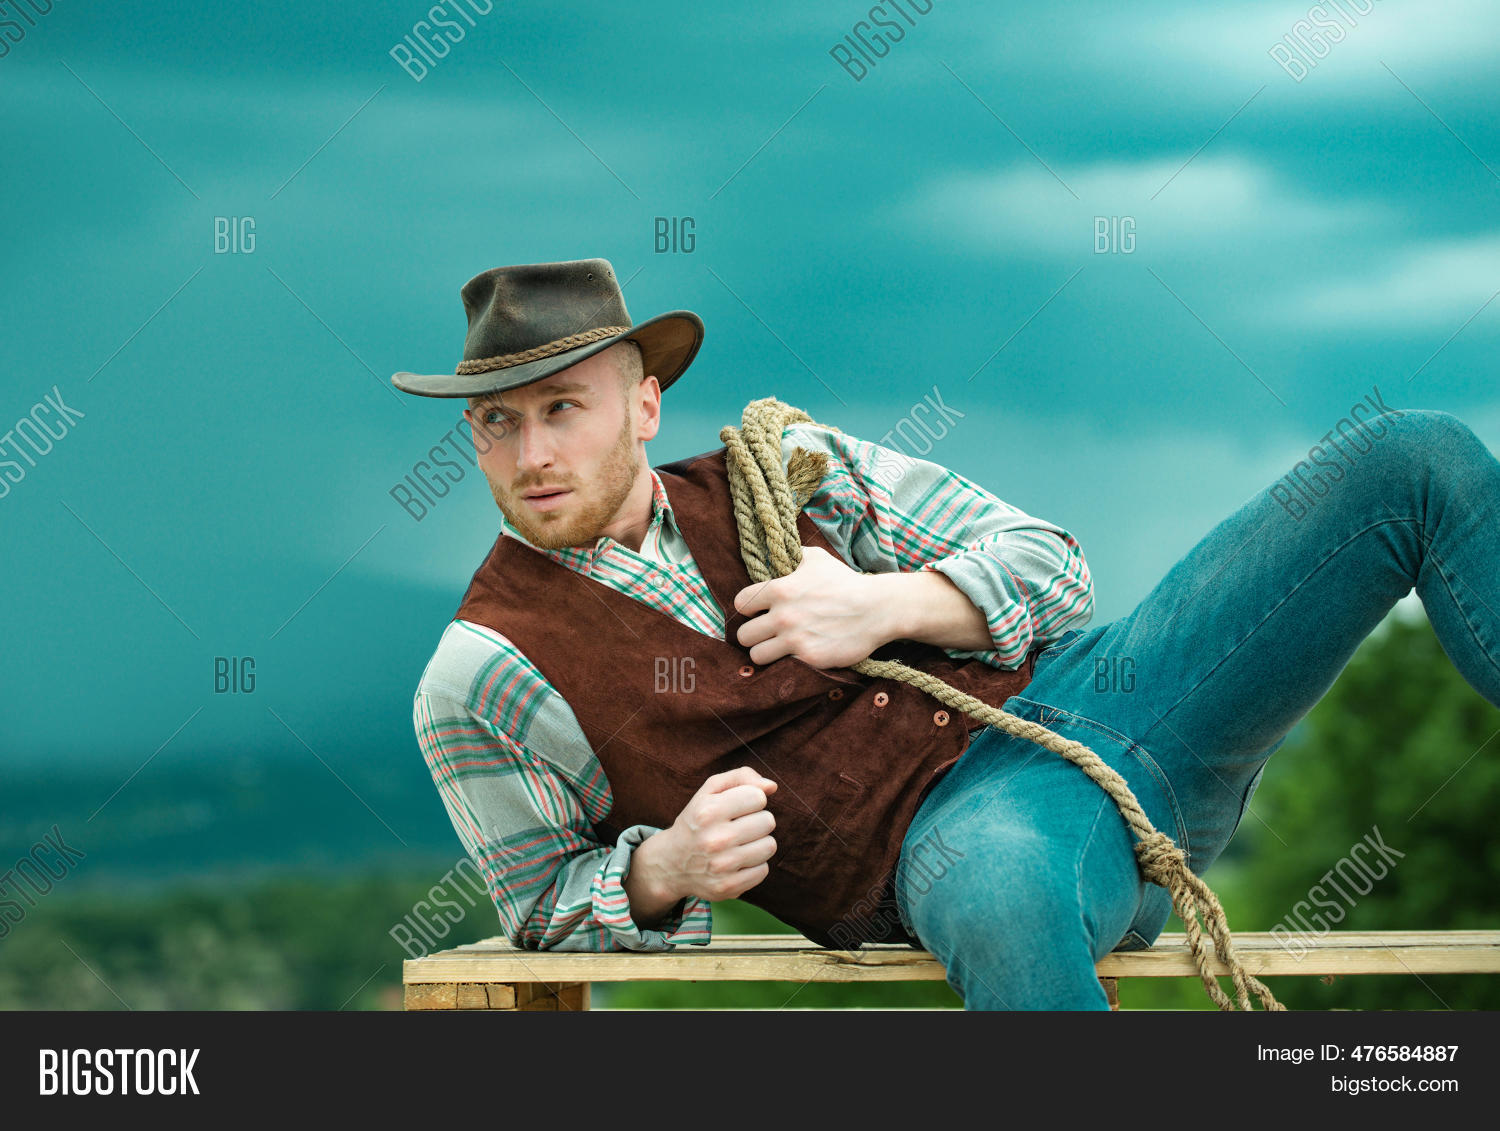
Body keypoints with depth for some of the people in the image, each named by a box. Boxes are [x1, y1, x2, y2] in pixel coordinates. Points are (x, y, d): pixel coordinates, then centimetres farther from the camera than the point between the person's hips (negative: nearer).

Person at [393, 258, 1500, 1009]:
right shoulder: (483, 681, 4)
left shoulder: (785, 466, 13)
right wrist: (665, 871, -12)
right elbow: (547, 905, 12)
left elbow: (1049, 563, 15)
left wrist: (887, 605, -6)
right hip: (952, 827, -5)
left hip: (1073, 689, 5)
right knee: (1005, 898, -49)